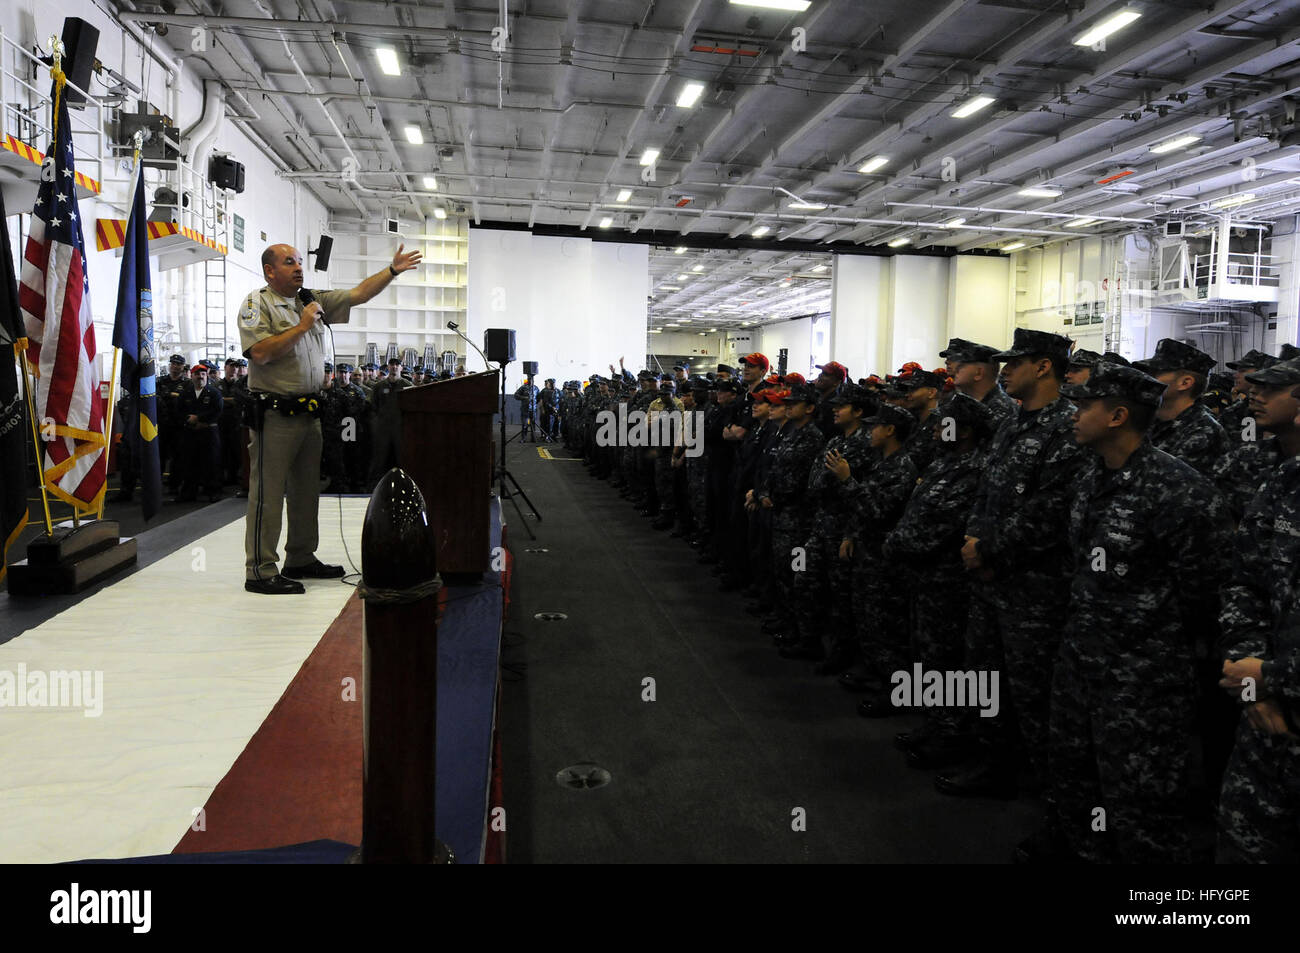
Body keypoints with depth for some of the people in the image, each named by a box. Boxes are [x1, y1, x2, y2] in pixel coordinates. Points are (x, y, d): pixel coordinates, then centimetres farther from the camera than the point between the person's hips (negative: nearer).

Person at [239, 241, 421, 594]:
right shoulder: (256, 304, -4)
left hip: (309, 412, 8)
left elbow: (358, 294, 14)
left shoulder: (313, 302, 16)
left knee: (306, 489, 14)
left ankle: (301, 559, 25)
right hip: (275, 415, -7)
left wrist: (392, 270, 7)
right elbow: (260, 353, -18)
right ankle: (260, 570, -1)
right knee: (268, 492, -5)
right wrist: (302, 326, -14)